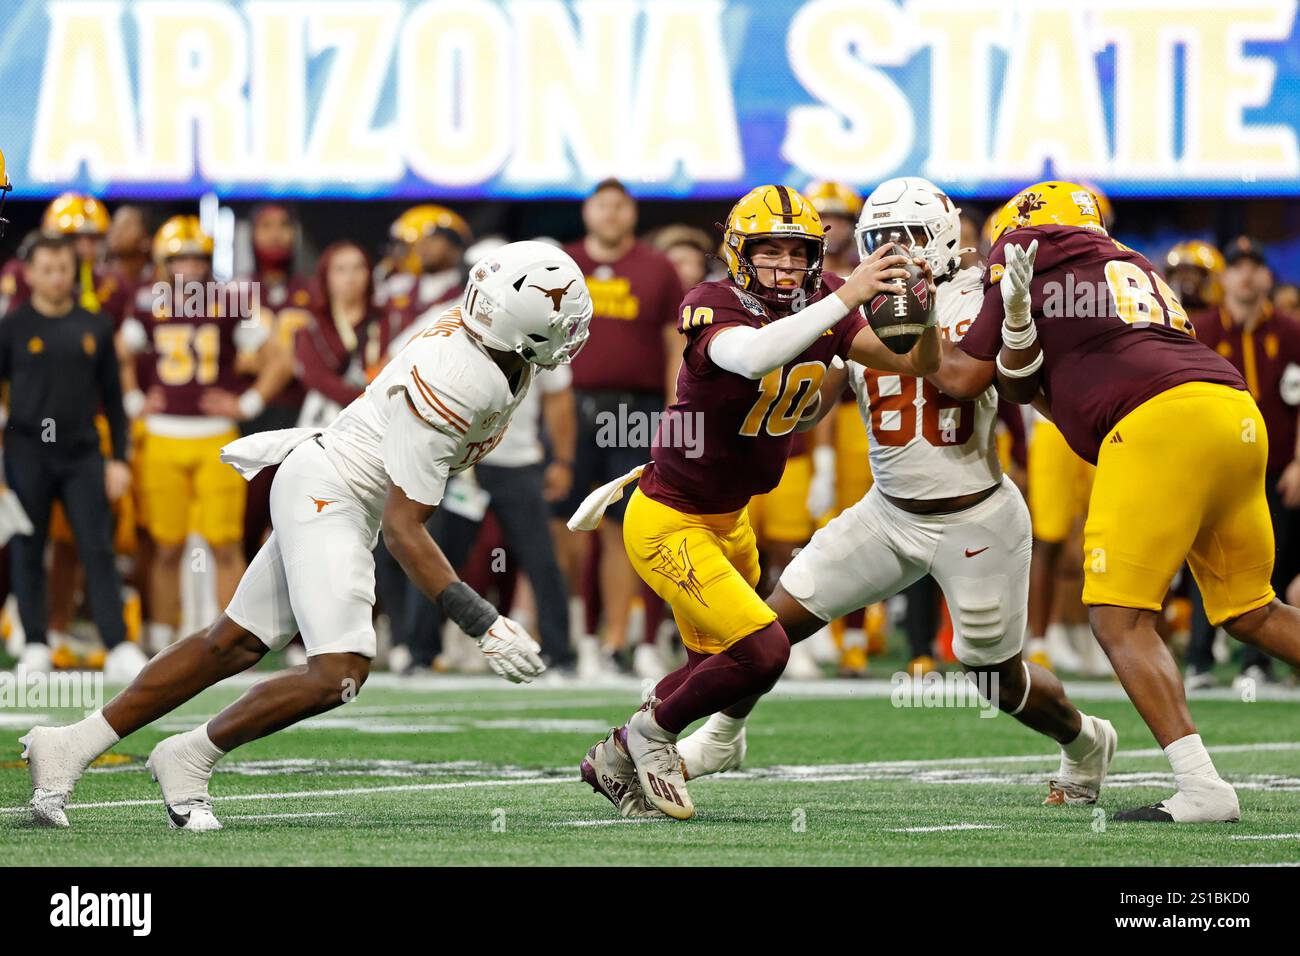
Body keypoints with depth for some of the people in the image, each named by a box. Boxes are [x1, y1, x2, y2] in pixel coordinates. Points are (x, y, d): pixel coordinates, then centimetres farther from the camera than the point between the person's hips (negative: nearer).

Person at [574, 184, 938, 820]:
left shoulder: (820, 308, -4)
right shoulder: (711, 309, -25)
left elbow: (919, 363, -3)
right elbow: (752, 357, -48)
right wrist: (845, 299, -52)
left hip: (728, 520, 9)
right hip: (669, 525, -9)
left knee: (718, 666, 21)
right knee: (763, 651, -18)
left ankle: (616, 759, 41)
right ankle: (650, 733, 6)